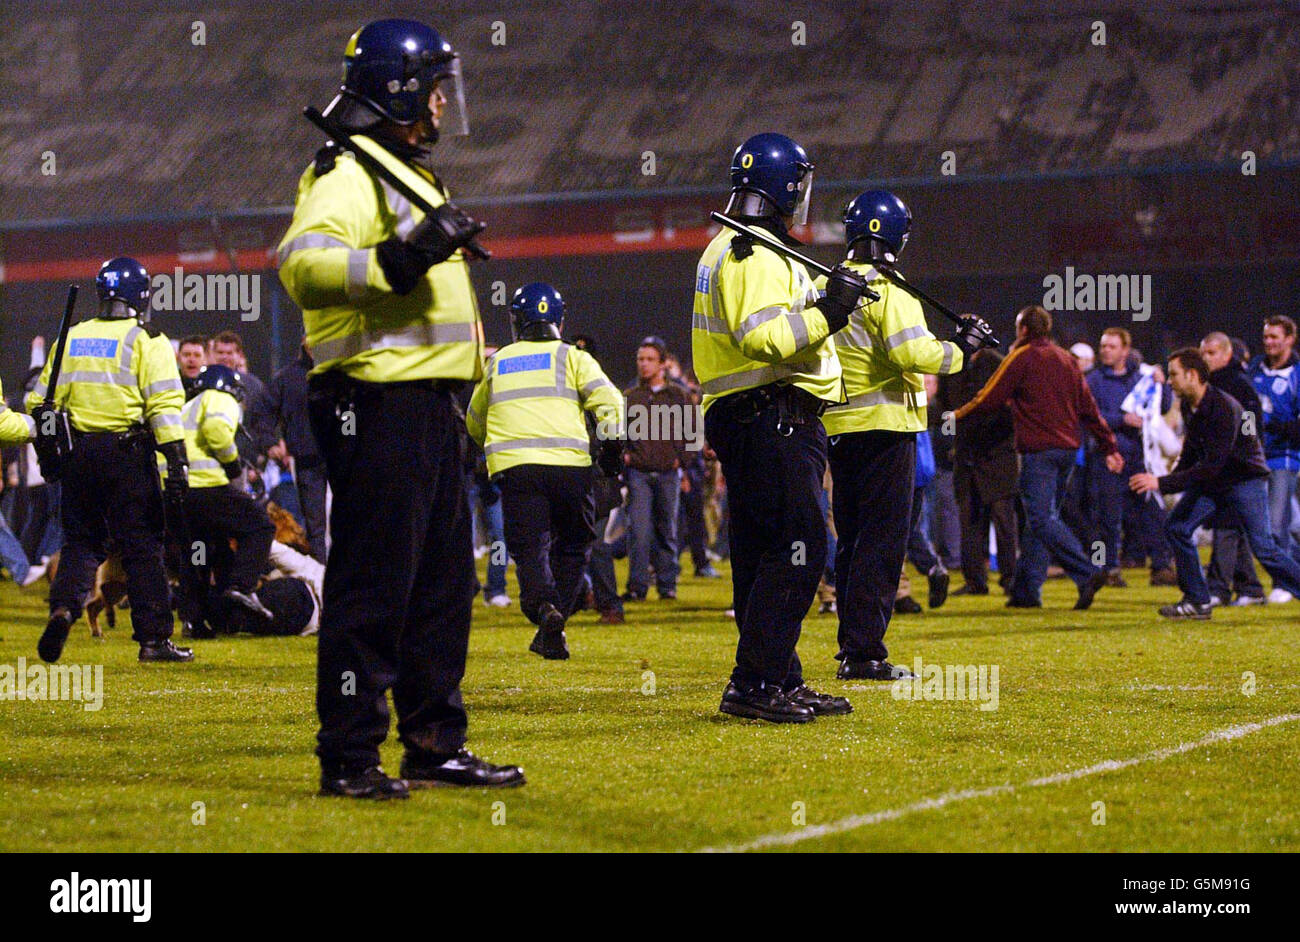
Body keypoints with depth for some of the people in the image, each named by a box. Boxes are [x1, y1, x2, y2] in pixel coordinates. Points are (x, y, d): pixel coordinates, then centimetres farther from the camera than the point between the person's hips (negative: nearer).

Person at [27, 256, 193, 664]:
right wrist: (177, 462, -13)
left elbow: (41, 402, 13)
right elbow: (164, 405, -12)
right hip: (127, 452, -4)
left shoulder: (72, 337, 11)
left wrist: (47, 454, 22)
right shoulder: (147, 341, -3)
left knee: (81, 539, 14)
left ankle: (64, 605, -11)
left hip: (78, 451, 4)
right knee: (142, 545, 2)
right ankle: (154, 638, 2)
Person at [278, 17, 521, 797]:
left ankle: (435, 745, 22)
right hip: (377, 404, -10)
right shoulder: (349, 175, -10)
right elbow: (303, 265, -27)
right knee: (374, 585, -8)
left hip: (431, 408, 10)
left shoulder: (413, 177, 22)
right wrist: (403, 256, -33)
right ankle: (349, 758, -3)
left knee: (445, 582, 13)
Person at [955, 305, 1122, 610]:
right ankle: (1026, 590, 13)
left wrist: (957, 415, 12)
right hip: (1068, 448, 8)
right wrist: (1109, 446, 17)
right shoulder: (1066, 359, 17)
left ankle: (1088, 573, -28)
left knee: (1042, 520, -12)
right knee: (1040, 519, 13)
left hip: (1038, 451, -8)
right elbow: (1088, 407, 16)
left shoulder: (1022, 357, -3)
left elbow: (989, 398, -4)